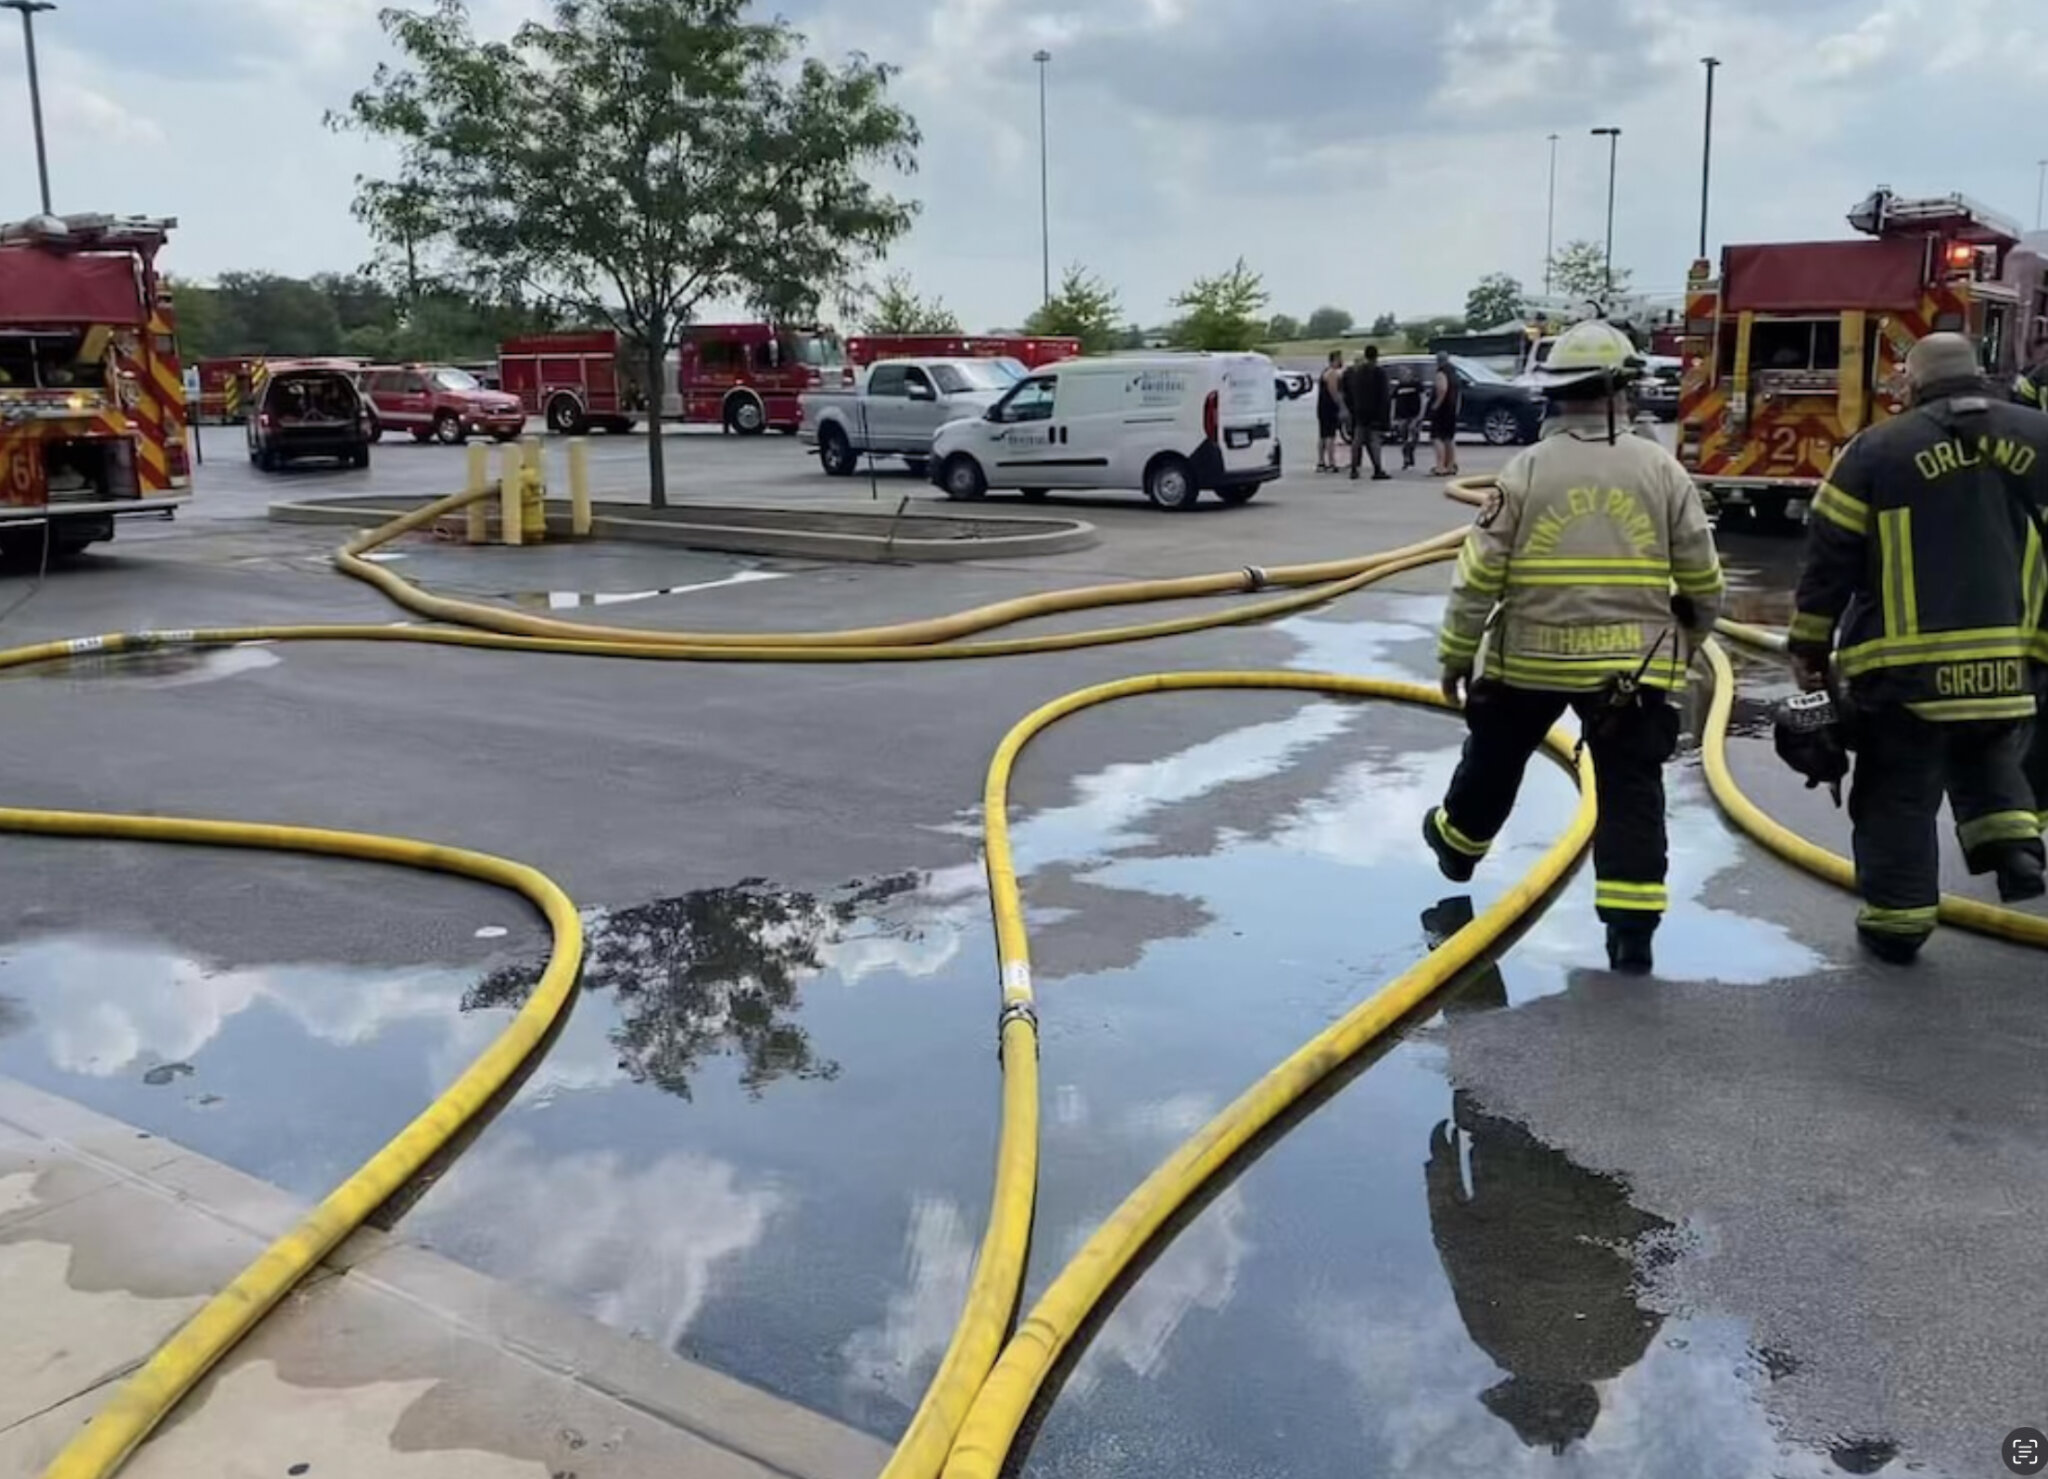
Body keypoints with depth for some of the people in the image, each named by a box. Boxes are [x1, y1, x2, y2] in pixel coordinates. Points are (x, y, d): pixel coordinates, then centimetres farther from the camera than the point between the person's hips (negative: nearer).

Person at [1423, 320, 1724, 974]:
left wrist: (1456, 655, 4)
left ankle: (1457, 841, 46)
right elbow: (1701, 578, 3)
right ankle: (1632, 929, -1)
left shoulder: (1526, 469, -6)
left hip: (1529, 657, 0)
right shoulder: (1661, 469, -2)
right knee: (1631, 792, 4)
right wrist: (1693, 627, 24)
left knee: (1495, 761, 23)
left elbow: (1479, 574, -6)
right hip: (1630, 663, 0)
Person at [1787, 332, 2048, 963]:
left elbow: (1829, 558, -2)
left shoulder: (1878, 449, -3)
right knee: (1990, 759, 30)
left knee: (1898, 794, 8)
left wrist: (1810, 650, 7)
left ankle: (1897, 920, 12)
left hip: (1904, 666, -3)